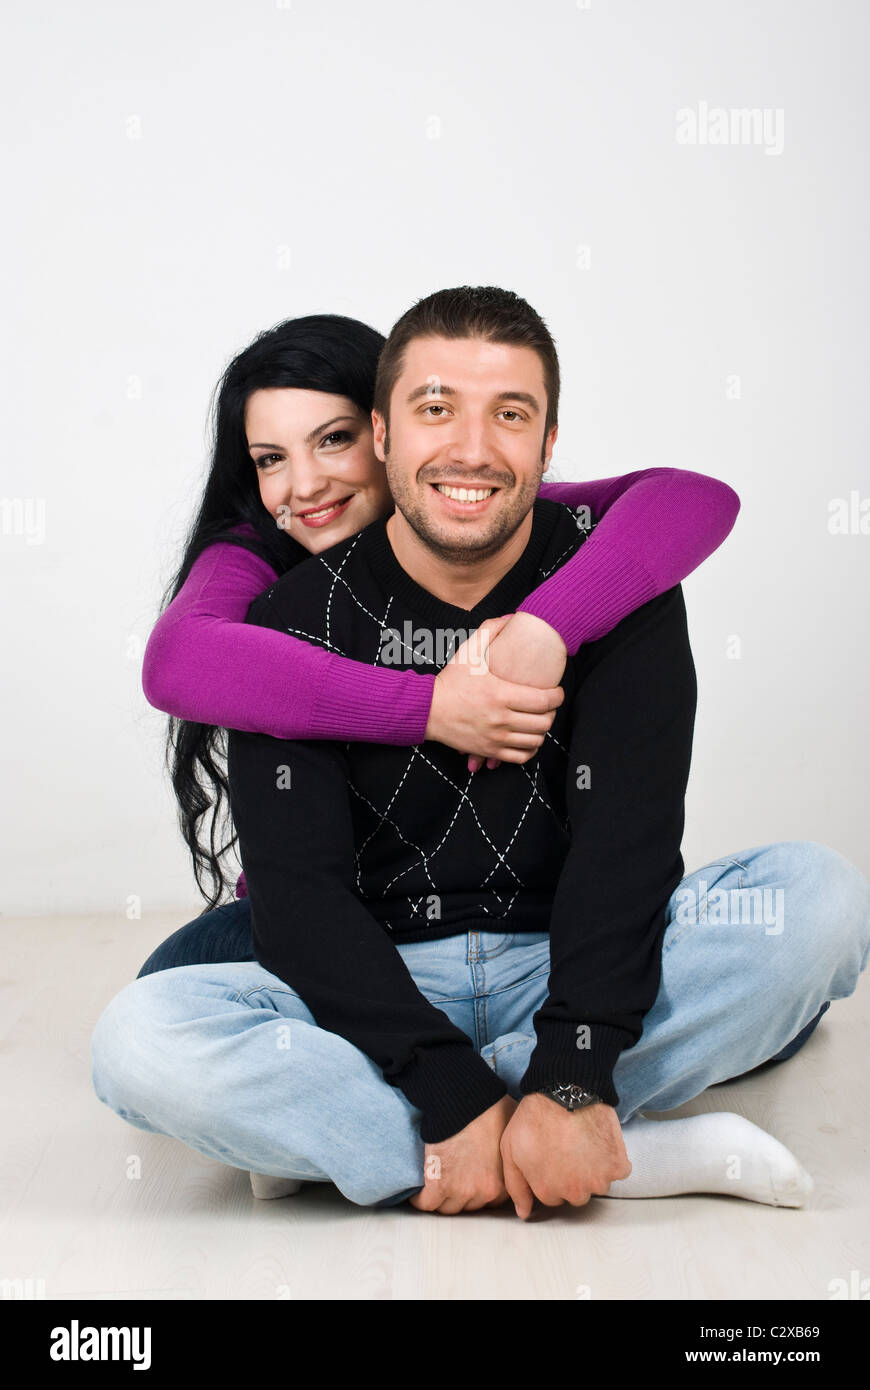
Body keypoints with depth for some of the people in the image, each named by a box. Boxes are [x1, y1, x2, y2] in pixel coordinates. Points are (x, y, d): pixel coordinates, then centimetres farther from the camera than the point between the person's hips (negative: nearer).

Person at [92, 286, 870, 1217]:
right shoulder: (302, 617, -6)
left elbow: (626, 842, -14)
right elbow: (297, 894, -14)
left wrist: (572, 1080, -28)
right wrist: (455, 1096, -26)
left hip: (568, 973, 1)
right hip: (372, 991, -1)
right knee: (139, 1041, -28)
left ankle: (328, 1133, -25)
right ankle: (651, 1158, -26)